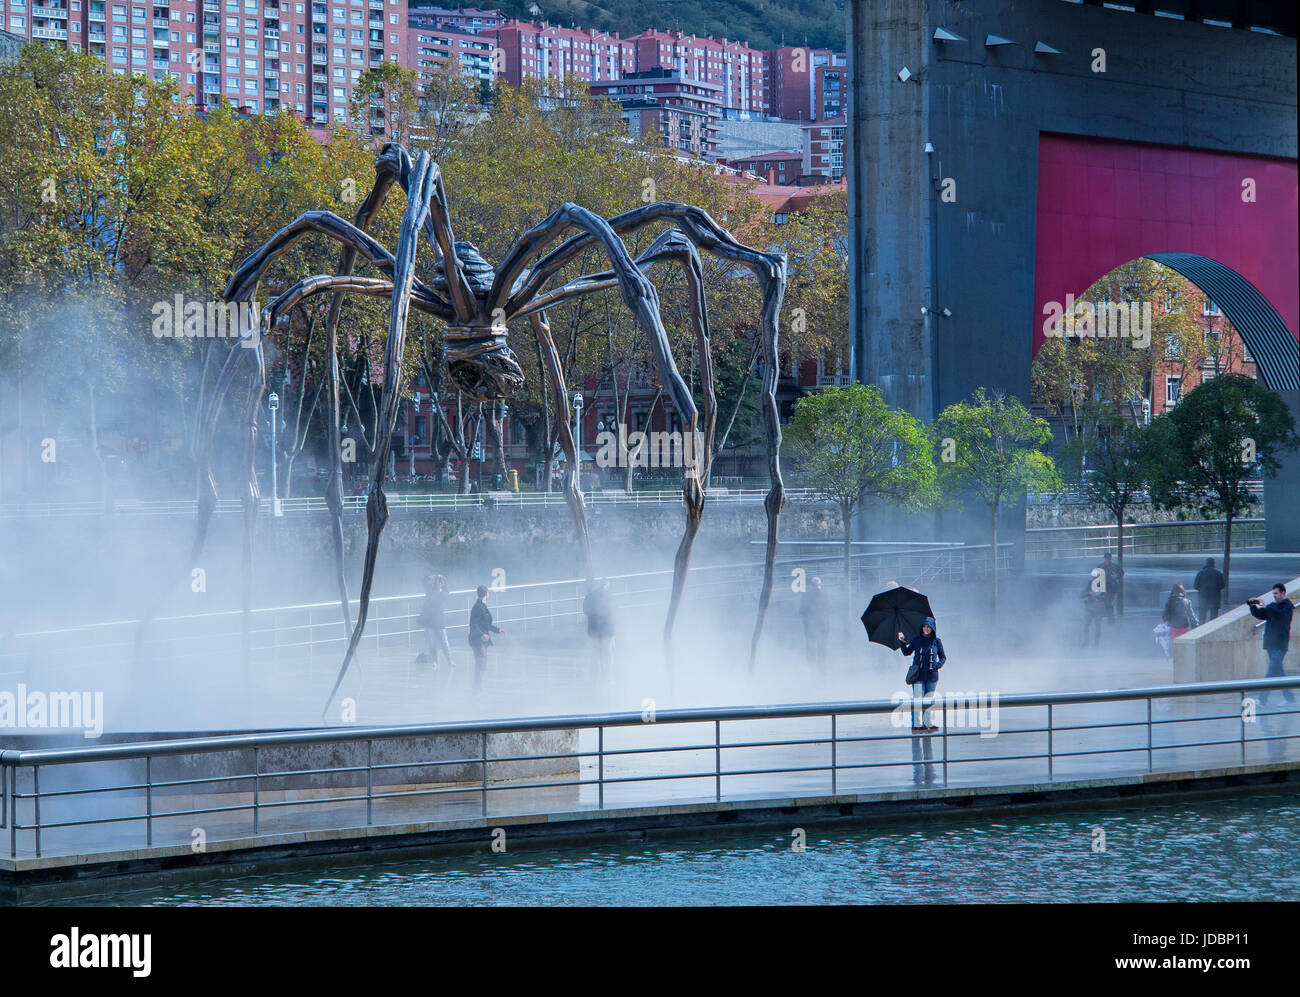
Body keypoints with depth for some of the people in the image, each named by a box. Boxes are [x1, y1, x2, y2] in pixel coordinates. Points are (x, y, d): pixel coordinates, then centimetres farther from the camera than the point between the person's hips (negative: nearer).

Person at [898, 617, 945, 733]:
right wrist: (902, 642, -2)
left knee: (930, 701, 5)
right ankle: (917, 724, -9)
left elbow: (943, 657, 14)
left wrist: (938, 665, -4)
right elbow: (907, 652, 11)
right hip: (918, 675, -1)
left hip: (931, 675, 1)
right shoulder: (917, 640, 4)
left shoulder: (936, 641, 6)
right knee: (918, 699, -8)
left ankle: (929, 723, 12)